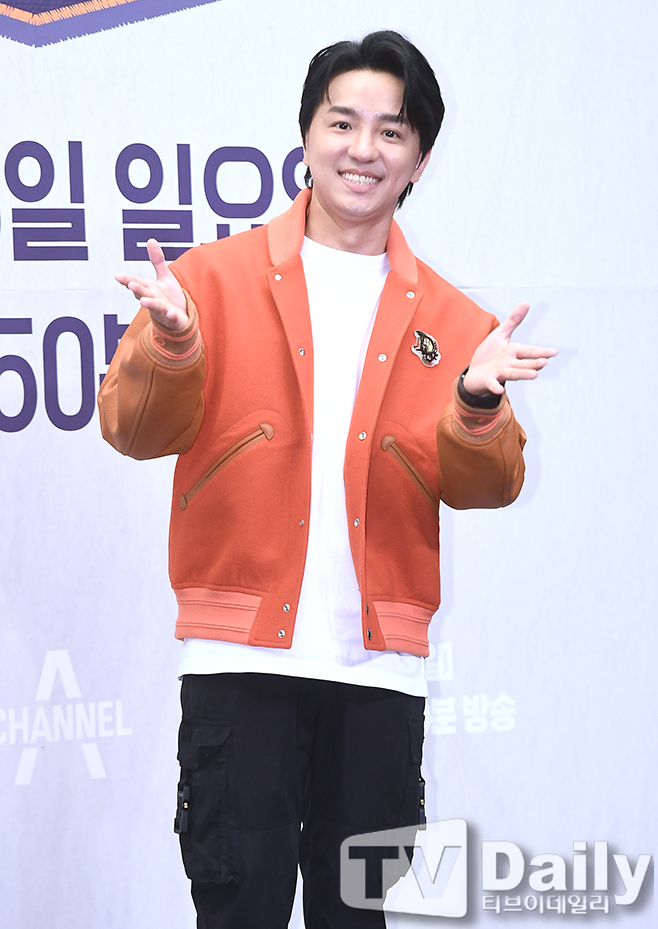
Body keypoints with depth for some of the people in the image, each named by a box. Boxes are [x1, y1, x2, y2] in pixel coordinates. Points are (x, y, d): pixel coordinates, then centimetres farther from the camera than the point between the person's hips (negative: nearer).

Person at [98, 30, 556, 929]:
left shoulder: (447, 319, 9)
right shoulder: (216, 277, 3)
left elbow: (485, 485, 3)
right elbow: (135, 430, -3)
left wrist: (476, 404, -17)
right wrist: (171, 345, -22)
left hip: (380, 663, 2)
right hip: (240, 654, -2)